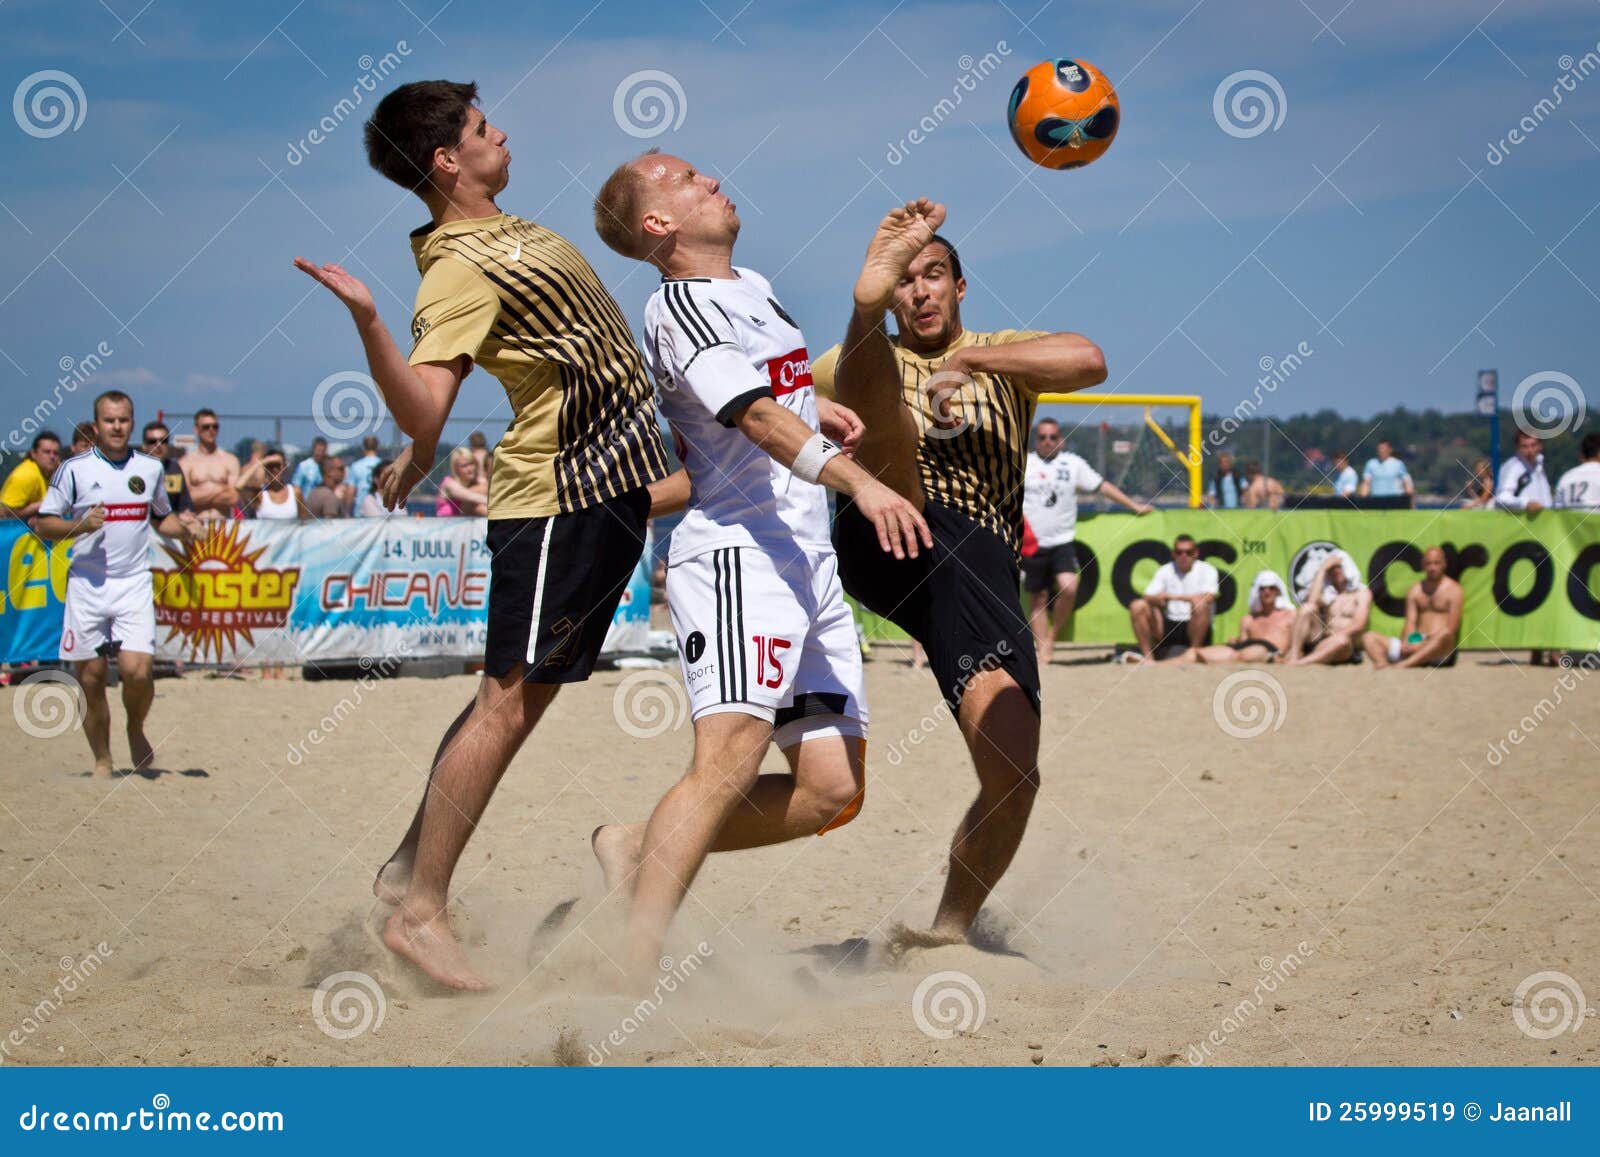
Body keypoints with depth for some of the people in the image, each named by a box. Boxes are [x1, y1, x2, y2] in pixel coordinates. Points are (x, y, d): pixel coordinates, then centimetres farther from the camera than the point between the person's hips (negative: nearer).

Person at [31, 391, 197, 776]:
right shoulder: (74, 469, 0)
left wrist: (184, 526, 2)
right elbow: (43, 524, 1)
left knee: (137, 670, -15)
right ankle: (102, 761, 17)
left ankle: (136, 730, 15)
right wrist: (81, 526, -16)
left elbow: (162, 516, 23)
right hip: (86, 586, -1)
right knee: (90, 679, 2)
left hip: (134, 585, 1)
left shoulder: (150, 468, 9)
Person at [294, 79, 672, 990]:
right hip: (561, 495, -10)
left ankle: (414, 864, 19)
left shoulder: (500, 233, 13)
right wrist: (368, 322, -44)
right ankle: (421, 911, -10)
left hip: (609, 479, 10)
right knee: (511, 697, -11)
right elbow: (423, 409, -31)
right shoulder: (462, 268, -18)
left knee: (525, 693, 12)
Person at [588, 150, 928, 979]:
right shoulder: (678, 309, -8)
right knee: (731, 757, -27)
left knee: (833, 790, 2)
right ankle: (631, 969, -36)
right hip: (736, 551, -9)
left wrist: (816, 406, 22)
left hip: (809, 560, 9)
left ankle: (642, 850, 11)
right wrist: (854, 478, -38)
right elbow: (754, 414, -24)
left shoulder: (754, 289, 21)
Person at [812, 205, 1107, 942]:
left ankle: (949, 930, 6)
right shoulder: (867, 361, 23)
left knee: (1013, 776, -12)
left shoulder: (1004, 359, 21)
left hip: (981, 567, 1)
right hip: (884, 544, -1)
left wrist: (967, 358, -7)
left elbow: (1089, 361, -1)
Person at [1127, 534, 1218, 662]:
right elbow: (1148, 598, -1)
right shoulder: (1164, 571, 9)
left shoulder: (1206, 570, -2)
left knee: (1200, 605, -34)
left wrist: (1173, 596, -25)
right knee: (1137, 606, -15)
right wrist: (1157, 599, -27)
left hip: (1195, 630, -4)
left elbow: (1208, 598, -21)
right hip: (1168, 626, 4)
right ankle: (1147, 656, -16)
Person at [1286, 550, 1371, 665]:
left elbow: (1358, 626, -5)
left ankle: (1300, 662, -48)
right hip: (1320, 640, 3)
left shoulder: (1362, 593, 9)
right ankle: (1293, 656, -33)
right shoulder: (1326, 593, 19)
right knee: (1307, 608, -20)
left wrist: (1334, 635, -19)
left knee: (1342, 639, -40)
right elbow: (1311, 602, -6)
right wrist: (1322, 570, 1)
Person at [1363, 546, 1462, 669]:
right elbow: (1410, 623, 6)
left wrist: (1422, 645, -20)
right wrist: (1405, 643, -16)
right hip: (1416, 643, 5)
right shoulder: (1415, 590, 17)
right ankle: (1383, 664, -44)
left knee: (1444, 634, -41)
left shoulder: (1453, 589, 3)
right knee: (1369, 637, -10)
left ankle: (1403, 664, -55)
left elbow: (1450, 630, -8)